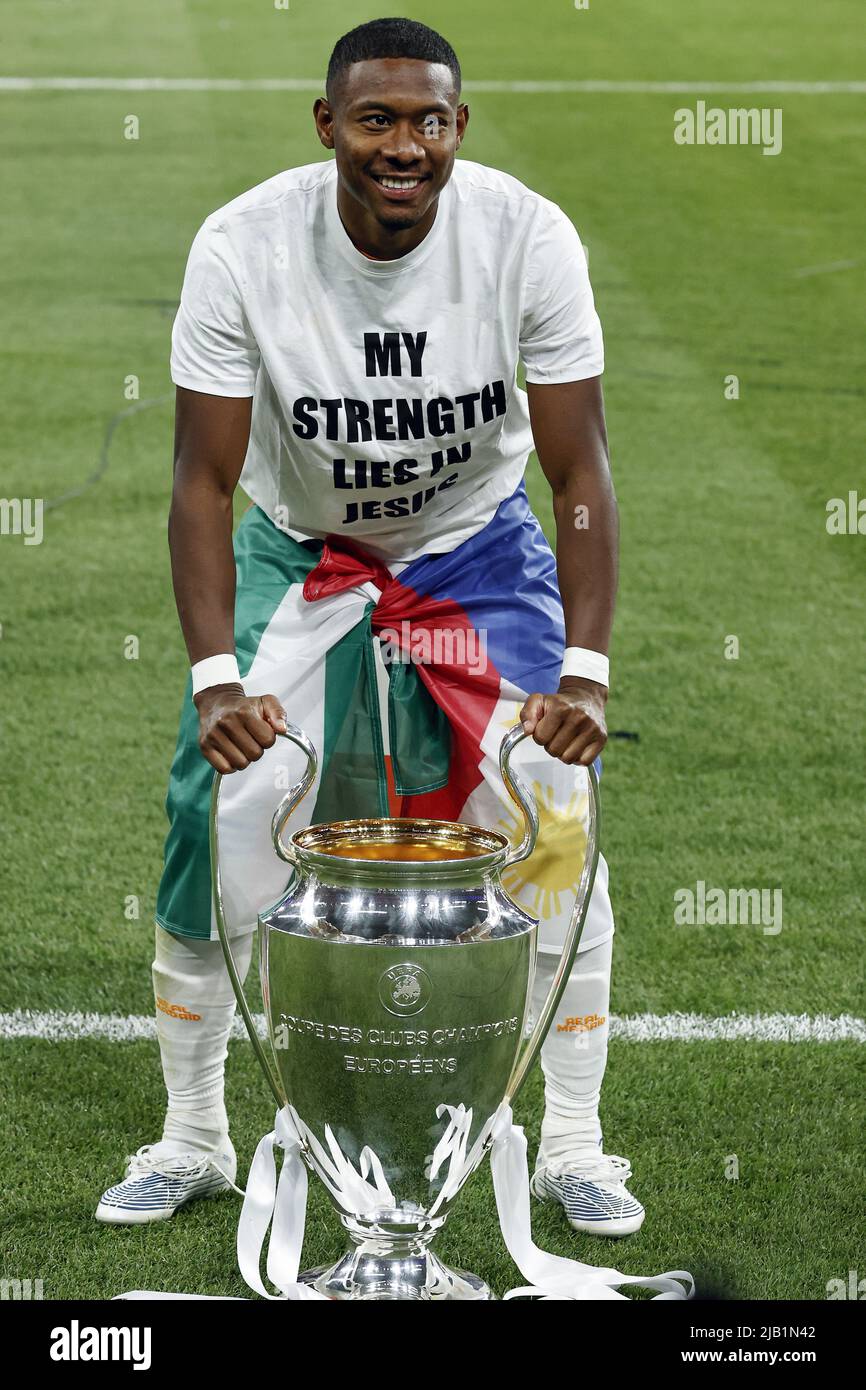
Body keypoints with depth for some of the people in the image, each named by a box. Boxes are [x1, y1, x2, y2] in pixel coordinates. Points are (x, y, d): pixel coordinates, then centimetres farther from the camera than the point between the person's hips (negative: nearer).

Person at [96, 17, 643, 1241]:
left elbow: (580, 470, -21)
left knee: (557, 819, -12)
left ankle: (573, 1144, 4)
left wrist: (585, 672, -30)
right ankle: (192, 1140, 10)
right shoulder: (242, 247, -25)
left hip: (478, 549, 0)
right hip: (299, 550, 0)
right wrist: (217, 677, -32)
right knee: (216, 812, -9)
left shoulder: (527, 236, -25)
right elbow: (206, 480, -21)